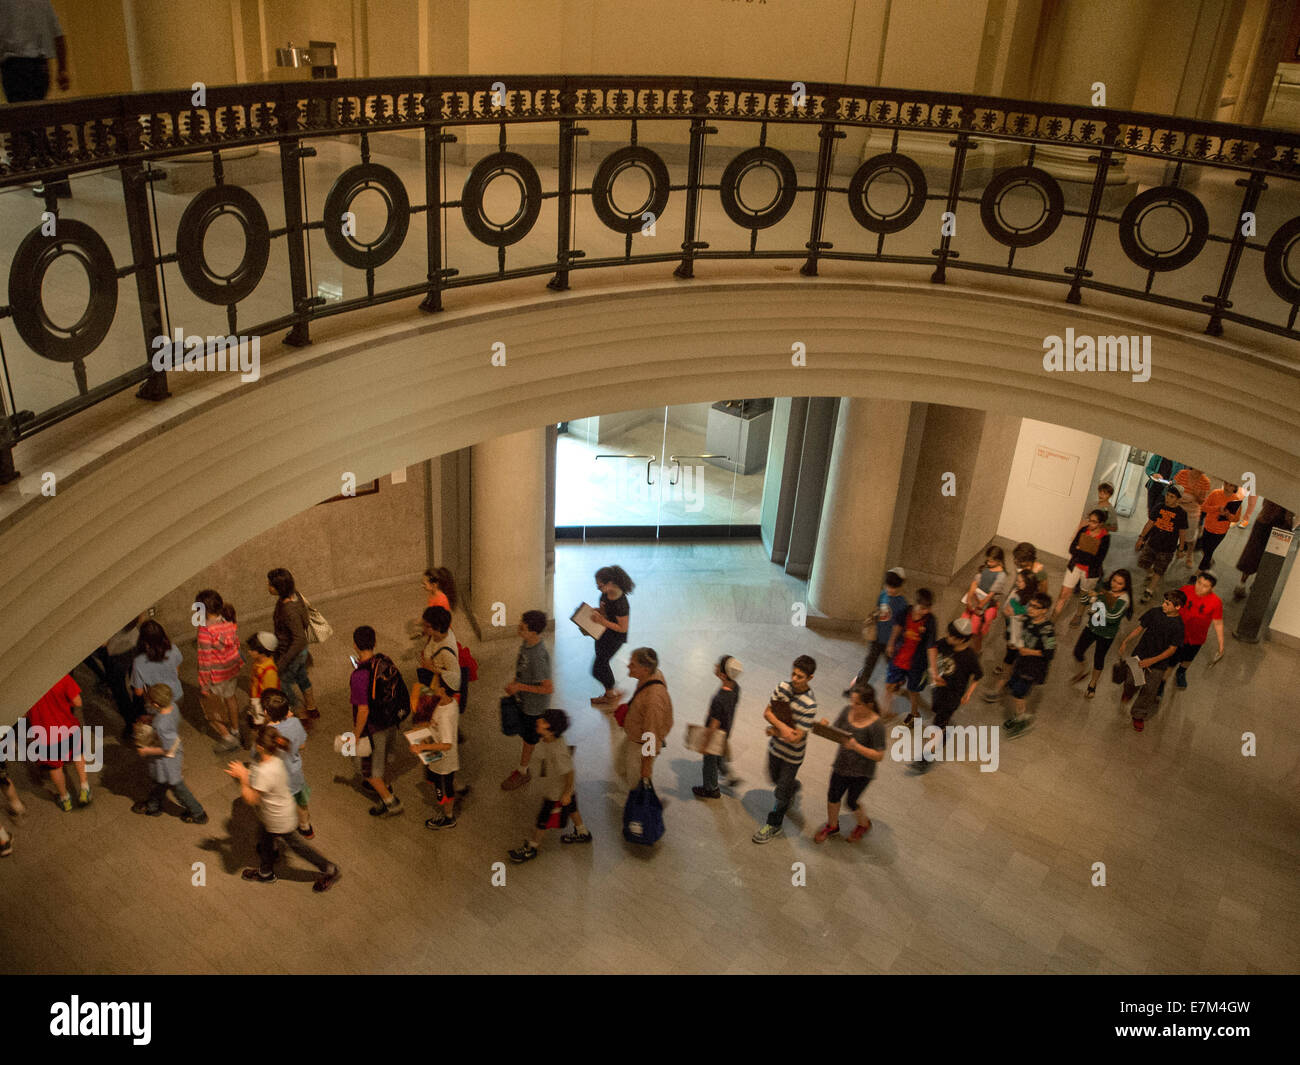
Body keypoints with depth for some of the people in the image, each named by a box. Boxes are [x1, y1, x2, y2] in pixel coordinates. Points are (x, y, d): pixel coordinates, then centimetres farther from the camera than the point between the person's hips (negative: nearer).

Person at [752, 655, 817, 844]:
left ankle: (773, 826, 32)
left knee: (782, 792, 11)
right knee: (775, 778, 30)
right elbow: (767, 712, -11)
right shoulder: (783, 687, -13)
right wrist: (782, 726, -29)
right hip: (775, 747, 6)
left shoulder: (809, 705, -30)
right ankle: (793, 786, 62)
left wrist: (774, 731, -16)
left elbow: (796, 737, -28)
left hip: (792, 755, -6)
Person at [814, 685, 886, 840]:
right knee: (833, 796, 18)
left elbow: (879, 756, -22)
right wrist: (825, 727, -26)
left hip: (861, 773, -5)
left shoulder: (876, 725, -26)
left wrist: (856, 746, -34)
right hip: (842, 765, 5)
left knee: (851, 801, 12)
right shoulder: (848, 711, -13)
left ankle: (864, 824, 45)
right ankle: (832, 826, 46)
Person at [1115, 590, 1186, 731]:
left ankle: (1138, 715, 30)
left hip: (1158, 663, -2)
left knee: (1149, 691, 6)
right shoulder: (1155, 612, -10)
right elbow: (1140, 628, 3)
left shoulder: (1178, 625, -19)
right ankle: (1128, 692, 47)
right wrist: (1125, 641, -3)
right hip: (1140, 655, 2)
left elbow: (1172, 649, -15)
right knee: (1131, 681, 10)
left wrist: (1152, 661, -21)